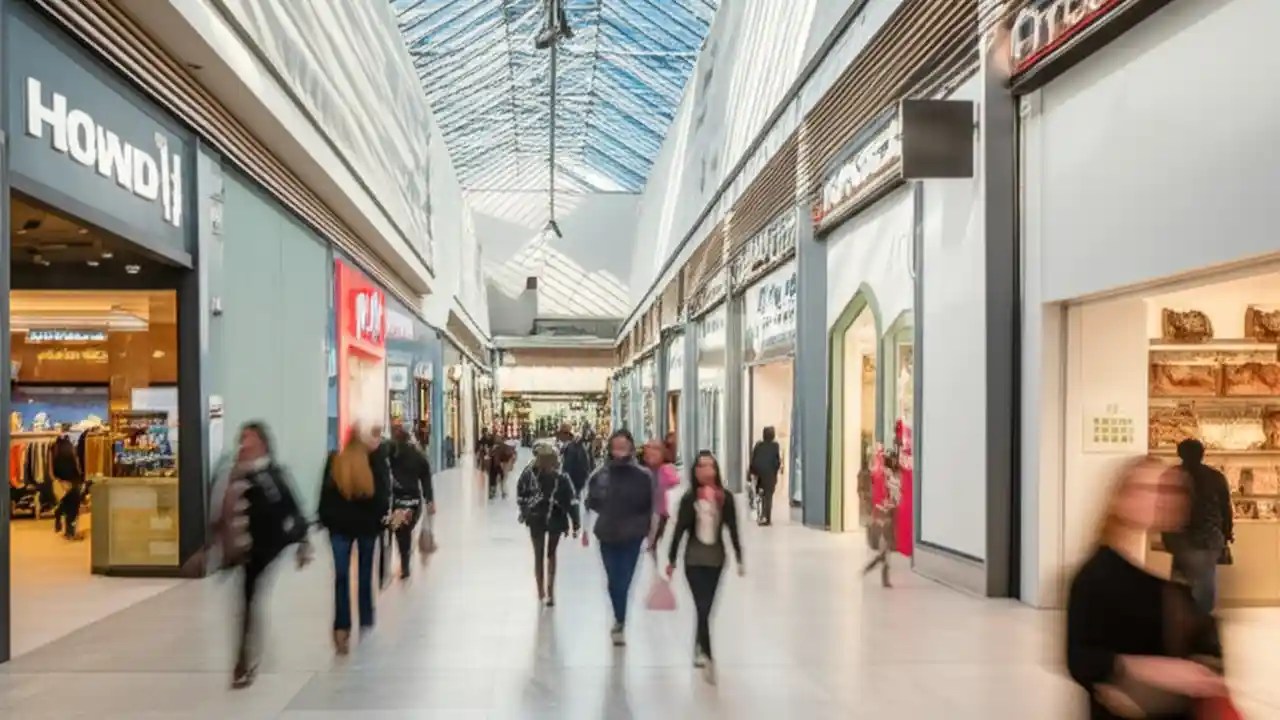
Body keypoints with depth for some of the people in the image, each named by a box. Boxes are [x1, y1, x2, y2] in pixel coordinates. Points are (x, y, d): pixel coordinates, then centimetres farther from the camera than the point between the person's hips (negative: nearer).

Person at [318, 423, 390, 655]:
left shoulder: (334, 462, -5)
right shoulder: (376, 463, -8)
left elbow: (326, 494, -3)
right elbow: (383, 495, -7)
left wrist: (325, 519, 5)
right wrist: (380, 518, 4)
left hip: (340, 525, 0)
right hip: (368, 524, 1)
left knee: (341, 576, 2)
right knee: (365, 574, 16)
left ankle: (342, 628, -10)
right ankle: (366, 623, 23)